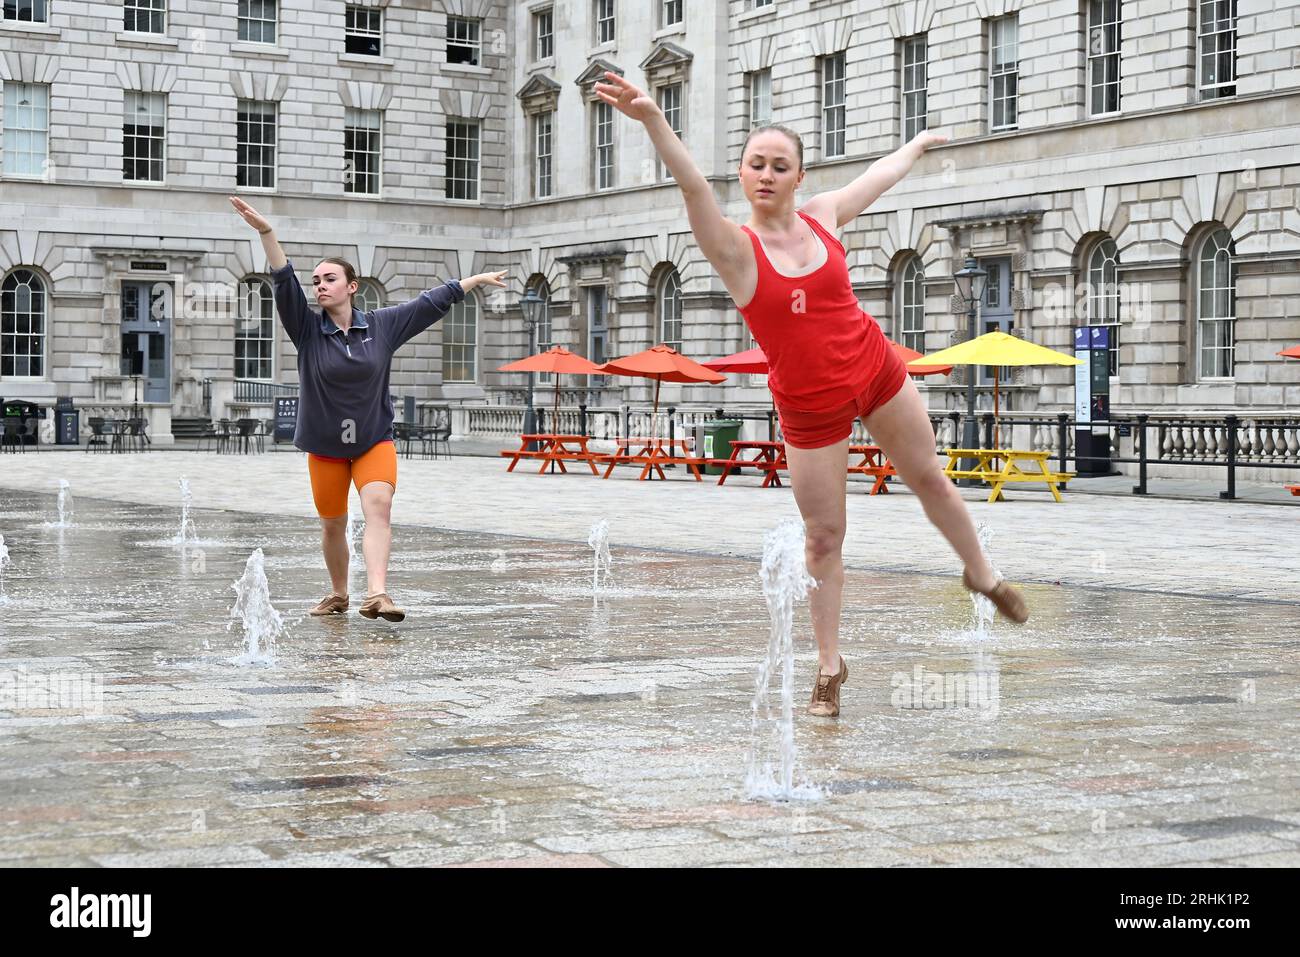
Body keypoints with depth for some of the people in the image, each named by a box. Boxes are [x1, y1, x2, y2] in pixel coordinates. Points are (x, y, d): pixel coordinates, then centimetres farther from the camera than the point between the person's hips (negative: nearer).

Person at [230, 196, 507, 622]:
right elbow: (284, 283, -19)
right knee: (332, 524, 10)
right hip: (324, 446, 0)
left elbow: (431, 301, 6)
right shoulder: (308, 330, -7)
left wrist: (477, 279, 13)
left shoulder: (382, 325, -2)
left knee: (378, 507, -21)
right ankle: (338, 594, 32)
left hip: (375, 441, 0)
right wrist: (266, 232, -32)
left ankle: (376, 594, -31)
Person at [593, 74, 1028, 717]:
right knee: (823, 538, 2)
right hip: (808, 409, -4)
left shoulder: (821, 216, -4)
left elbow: (879, 176, 16)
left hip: (876, 371, 4)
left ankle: (980, 574, 45)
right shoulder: (737, 247, -17)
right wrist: (653, 121, -52)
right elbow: (693, 186, -36)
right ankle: (829, 666, 16)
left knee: (928, 478, 19)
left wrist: (920, 143, 33)